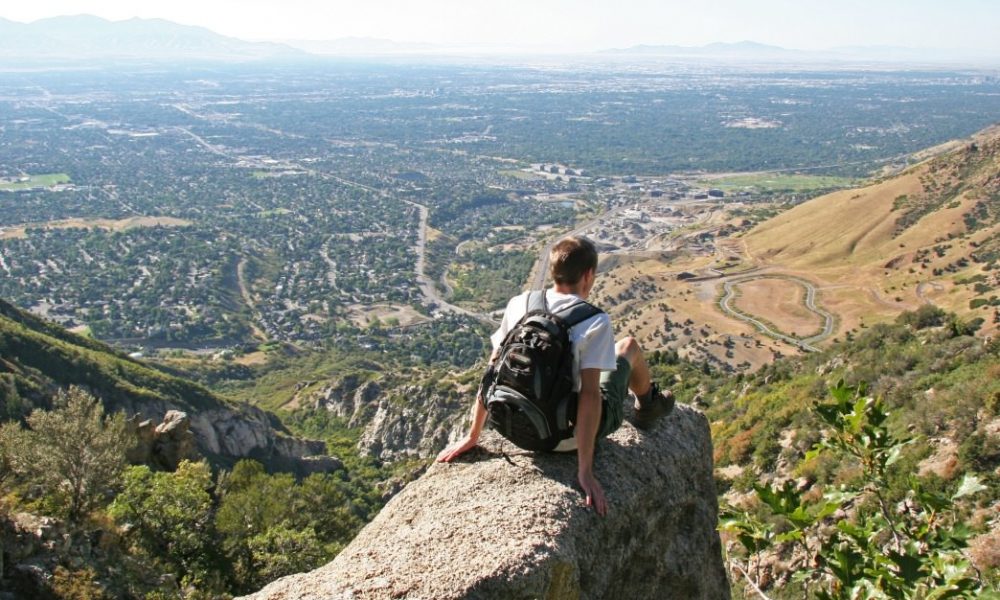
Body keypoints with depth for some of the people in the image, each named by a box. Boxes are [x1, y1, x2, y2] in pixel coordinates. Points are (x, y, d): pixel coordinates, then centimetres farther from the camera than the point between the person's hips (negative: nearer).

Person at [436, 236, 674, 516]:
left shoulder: (519, 305, -8)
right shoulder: (595, 321, -21)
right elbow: (590, 393, -26)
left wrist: (472, 436, 3)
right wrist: (585, 471, -25)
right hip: (572, 435, -4)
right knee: (629, 345, 19)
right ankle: (647, 408, 48)